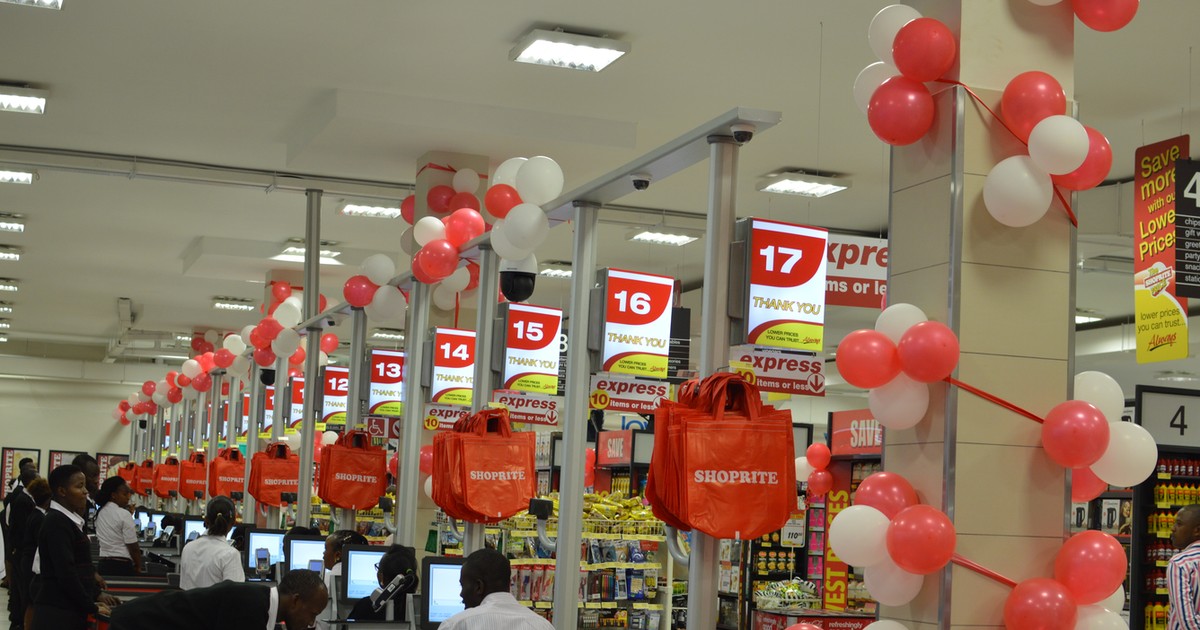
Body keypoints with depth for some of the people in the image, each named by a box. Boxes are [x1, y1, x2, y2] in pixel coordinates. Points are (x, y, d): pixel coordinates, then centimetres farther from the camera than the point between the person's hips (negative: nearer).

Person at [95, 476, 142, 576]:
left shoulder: (100, 513, 10)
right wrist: (138, 567, 2)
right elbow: (133, 547, -11)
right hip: (122, 565, -7)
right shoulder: (124, 514, -12)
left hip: (103, 564, 7)